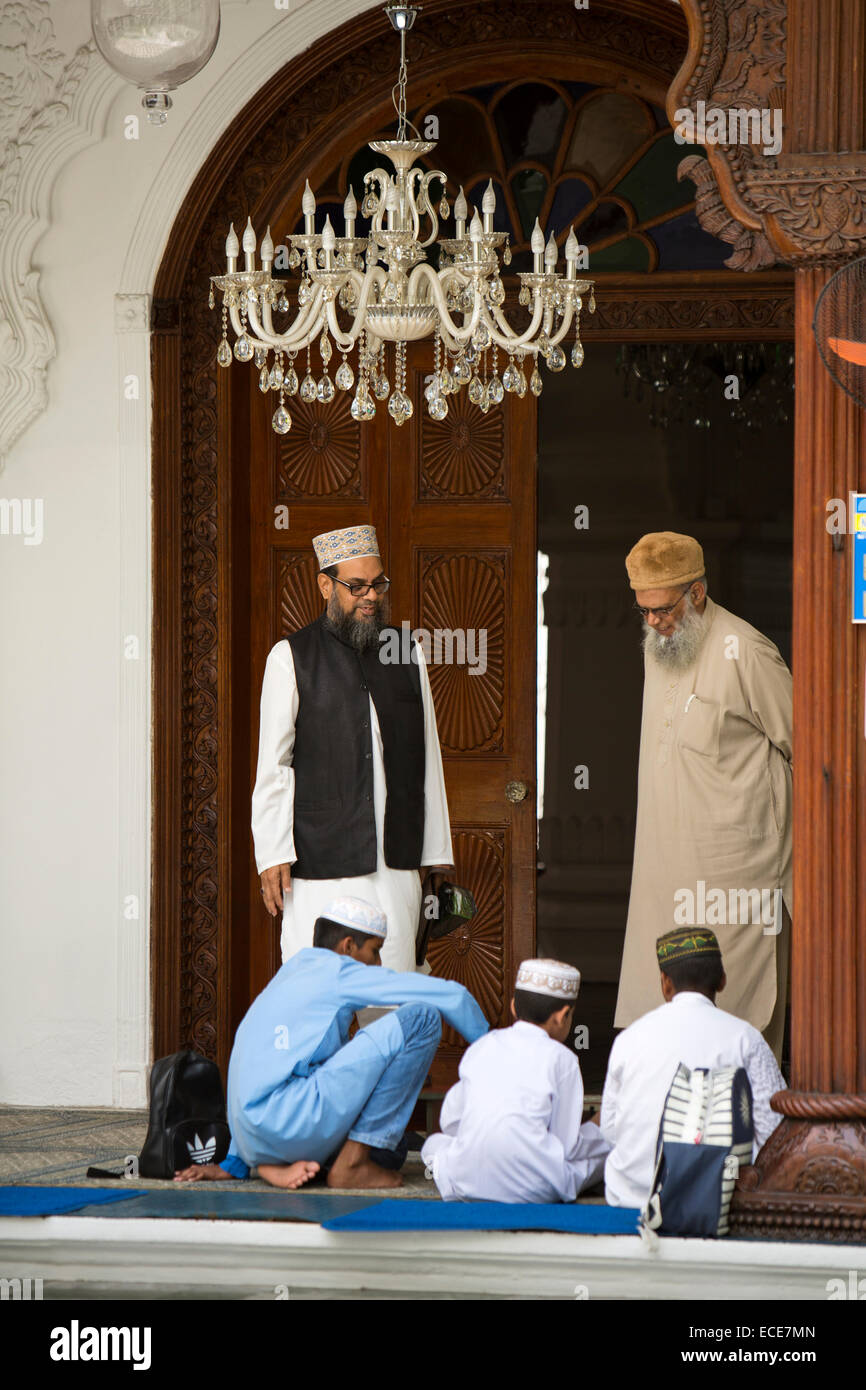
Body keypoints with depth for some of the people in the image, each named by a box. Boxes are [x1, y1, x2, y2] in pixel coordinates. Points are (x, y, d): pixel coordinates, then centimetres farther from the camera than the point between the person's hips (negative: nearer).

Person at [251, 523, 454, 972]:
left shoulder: (408, 656, 14)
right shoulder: (291, 658, 3)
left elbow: (428, 761, 14)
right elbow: (272, 766, 1)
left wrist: (438, 853, 11)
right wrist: (272, 855, -7)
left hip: (397, 867, 3)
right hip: (320, 866, -3)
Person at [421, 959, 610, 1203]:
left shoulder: (480, 1047, 15)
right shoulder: (560, 1058, 3)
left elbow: (450, 1121, 19)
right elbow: (568, 1146, 4)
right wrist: (598, 1130, 26)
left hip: (466, 1183, 2)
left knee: (437, 1141, 34)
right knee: (604, 1141, 19)